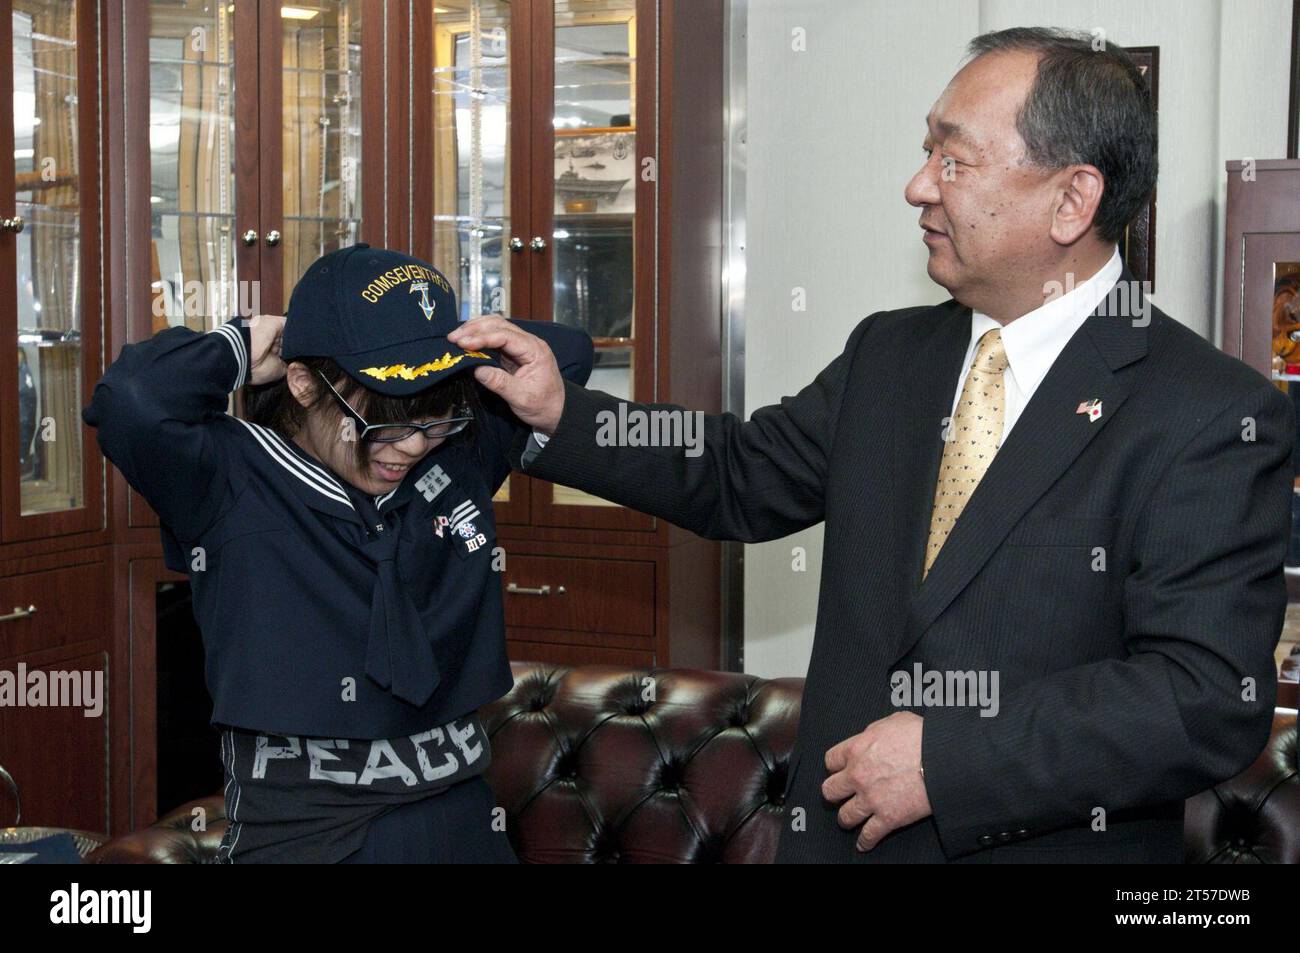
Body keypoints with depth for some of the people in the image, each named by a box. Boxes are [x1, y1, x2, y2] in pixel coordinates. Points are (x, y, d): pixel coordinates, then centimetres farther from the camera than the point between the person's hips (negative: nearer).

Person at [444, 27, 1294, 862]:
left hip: (1047, 845, -5)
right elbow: (743, 478, 15)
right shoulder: (888, 354, 6)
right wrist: (559, 414, 3)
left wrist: (947, 761, -23)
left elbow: (1211, 699, -21)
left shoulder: (1214, 417, -15)